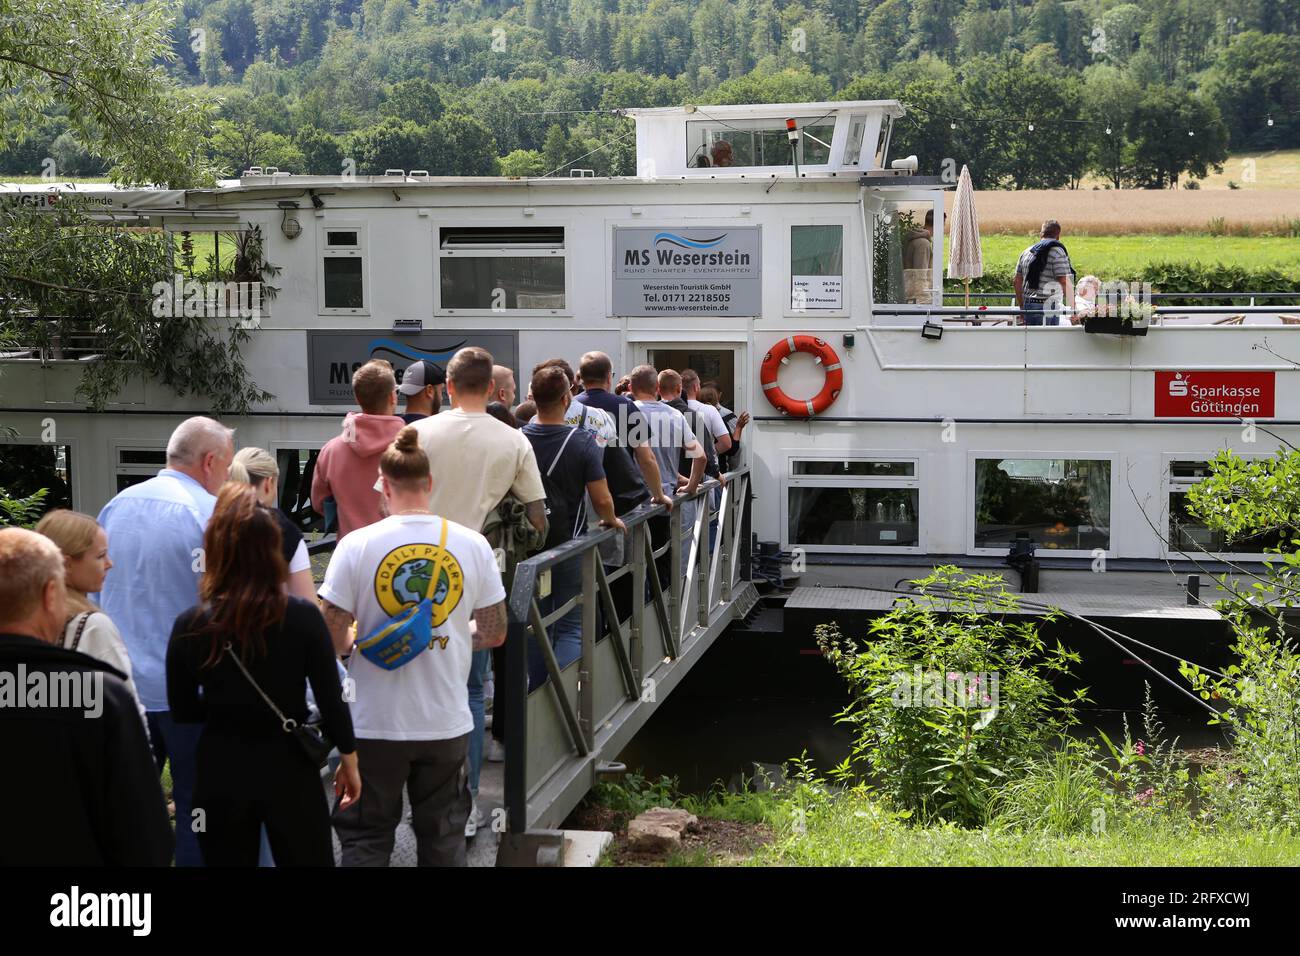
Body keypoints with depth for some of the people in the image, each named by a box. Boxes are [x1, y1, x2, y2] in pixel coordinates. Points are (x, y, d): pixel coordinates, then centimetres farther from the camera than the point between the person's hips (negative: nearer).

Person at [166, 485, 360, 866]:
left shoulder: (190, 627, -10)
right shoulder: (304, 617, -13)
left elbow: (183, 711, 1)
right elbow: (331, 699, -7)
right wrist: (349, 760, 6)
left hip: (221, 772, 1)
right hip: (289, 767, -1)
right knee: (308, 860, 14)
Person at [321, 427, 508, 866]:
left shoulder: (356, 546, -11)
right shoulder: (473, 545, -4)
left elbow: (331, 639, -11)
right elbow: (494, 633, 3)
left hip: (375, 726, -2)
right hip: (447, 725, 2)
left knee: (365, 841, 13)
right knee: (444, 843, 16)